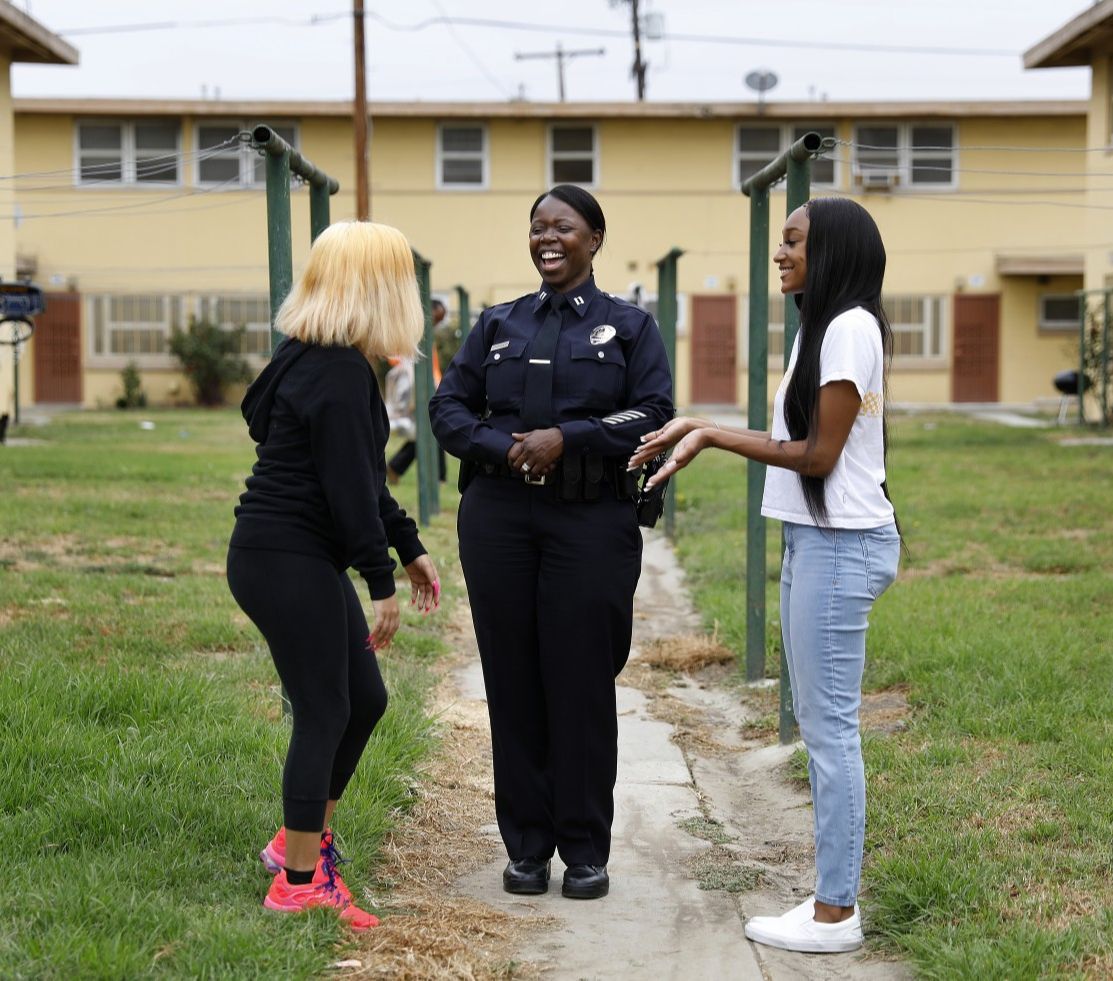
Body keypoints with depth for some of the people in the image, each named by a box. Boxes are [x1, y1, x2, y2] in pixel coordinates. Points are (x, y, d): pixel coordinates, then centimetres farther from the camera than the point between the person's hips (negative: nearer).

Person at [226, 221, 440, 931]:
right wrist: (383, 584, -16)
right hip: (288, 561, -10)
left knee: (365, 697, 16)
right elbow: (349, 486, -20)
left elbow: (362, 476, 21)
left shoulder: (323, 360, 14)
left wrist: (409, 547, 23)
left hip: (307, 562, 10)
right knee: (325, 711, -4)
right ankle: (301, 880, 5)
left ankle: (303, 837, 29)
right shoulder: (338, 374, -18)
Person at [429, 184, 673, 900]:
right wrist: (502, 450, -10)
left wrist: (567, 438, -14)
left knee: (582, 685, -1)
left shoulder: (629, 326, 7)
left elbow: (654, 417, -3)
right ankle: (526, 846, 13)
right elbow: (449, 406, 9)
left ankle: (587, 852, 9)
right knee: (512, 682, 3)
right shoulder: (499, 324, 14)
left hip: (593, 523, -2)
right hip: (500, 519, 3)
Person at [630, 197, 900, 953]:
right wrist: (700, 429, 7)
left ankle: (835, 913, -1)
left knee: (830, 725, -7)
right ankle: (834, 896, 18)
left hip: (840, 543, -10)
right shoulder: (822, 327, 17)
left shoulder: (850, 328, -14)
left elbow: (819, 455, -16)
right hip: (817, 539, 10)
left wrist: (712, 438, -11)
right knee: (818, 721, 12)